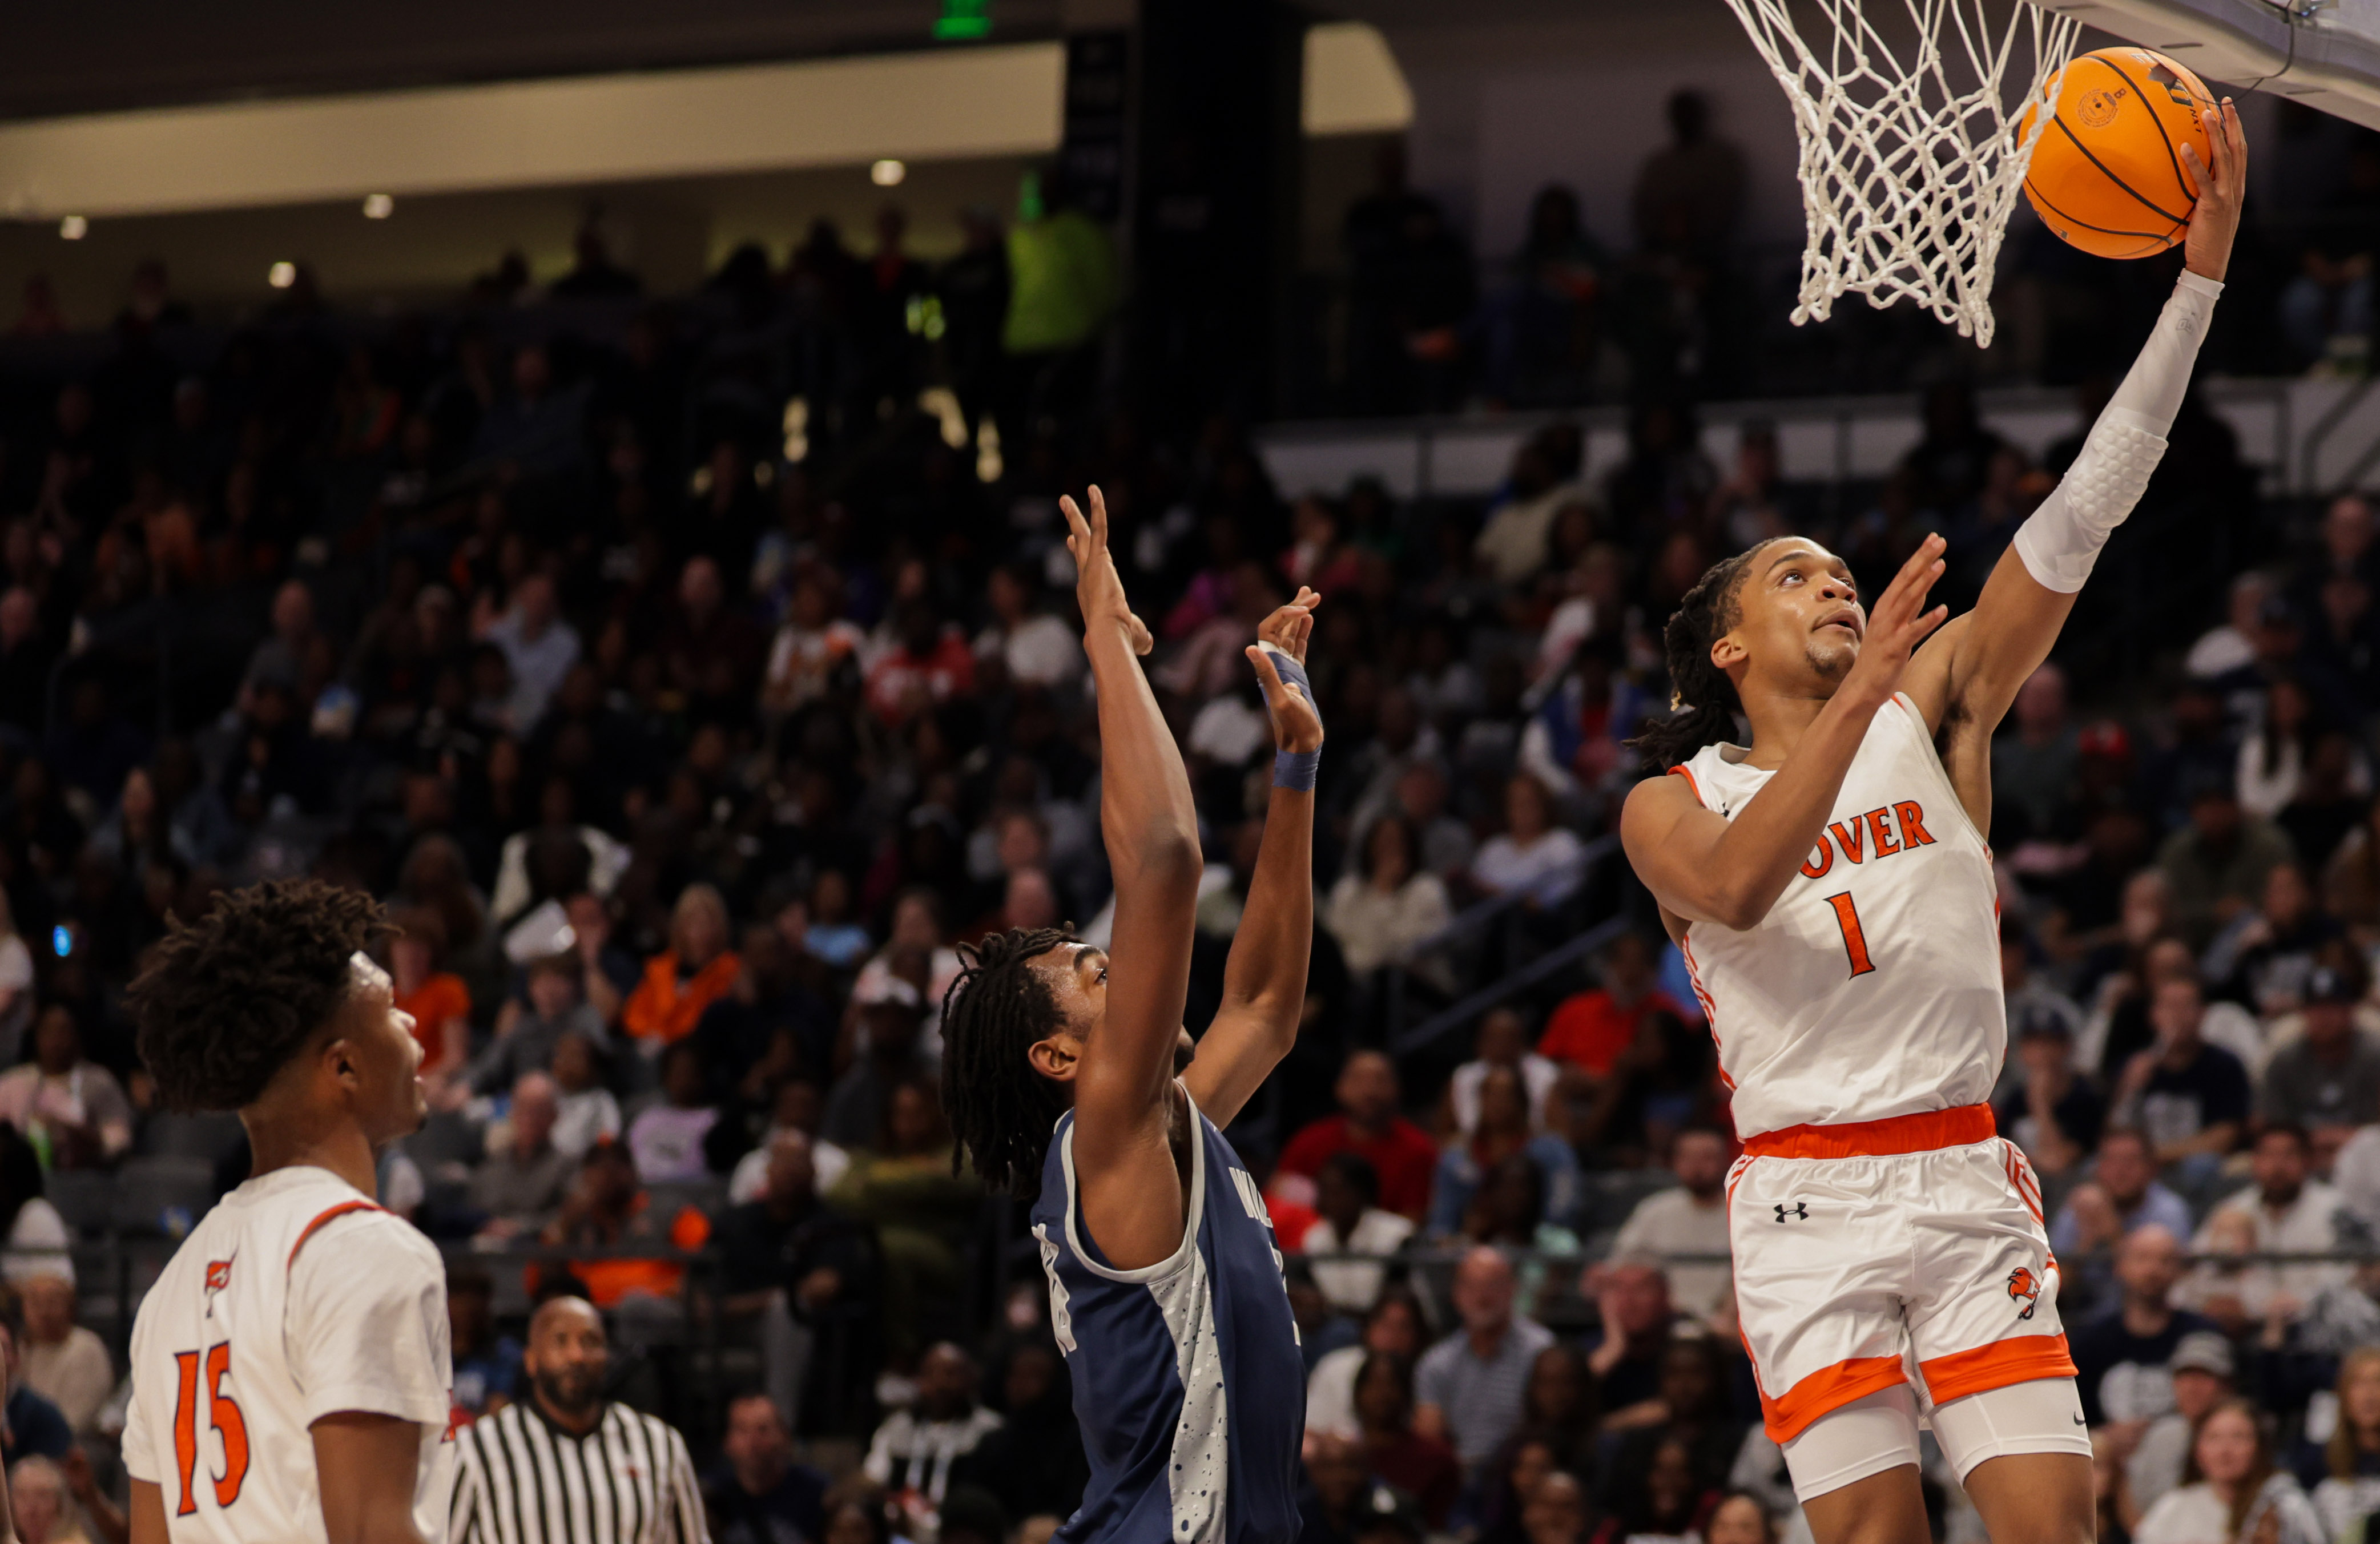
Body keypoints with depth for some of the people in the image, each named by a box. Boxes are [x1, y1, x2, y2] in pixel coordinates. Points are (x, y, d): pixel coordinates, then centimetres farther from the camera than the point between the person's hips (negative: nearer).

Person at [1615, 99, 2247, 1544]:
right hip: (1811, 1194, -2)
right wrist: (1862, 695, -25)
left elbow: (2081, 517, 3)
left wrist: (2199, 277, -6)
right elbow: (1739, 889, -18)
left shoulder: (1932, 710, 12)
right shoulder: (1670, 808, 7)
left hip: (1967, 1180, 2)